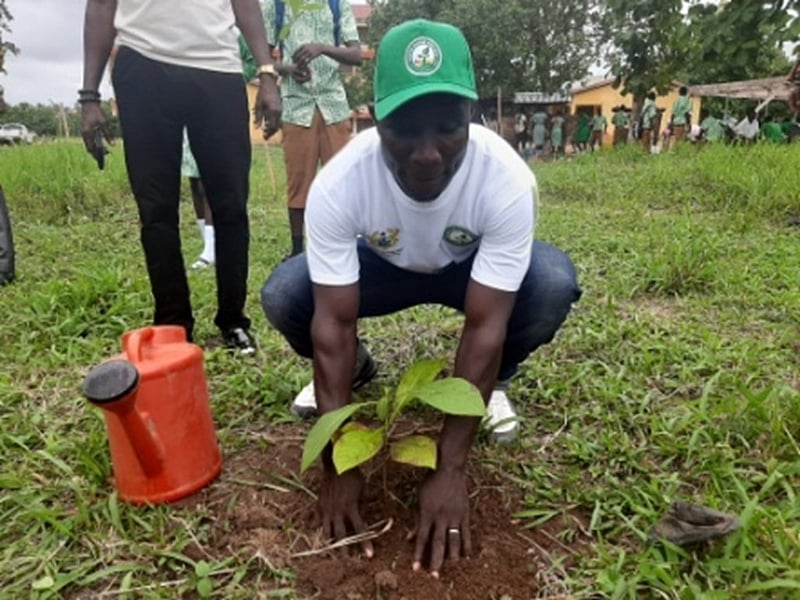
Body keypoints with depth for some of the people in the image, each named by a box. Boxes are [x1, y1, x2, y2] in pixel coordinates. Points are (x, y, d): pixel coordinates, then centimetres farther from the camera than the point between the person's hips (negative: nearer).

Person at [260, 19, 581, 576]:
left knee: (554, 285, -31)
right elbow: (333, 323, -31)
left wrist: (451, 470, -35)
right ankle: (355, 368, 10)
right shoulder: (338, 184, -34)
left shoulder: (506, 180, -35)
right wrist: (337, 463, -31)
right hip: (382, 265, 1)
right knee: (283, 296, -24)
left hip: (472, 267, 0)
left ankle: (492, 384, 1)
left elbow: (485, 327, -35)